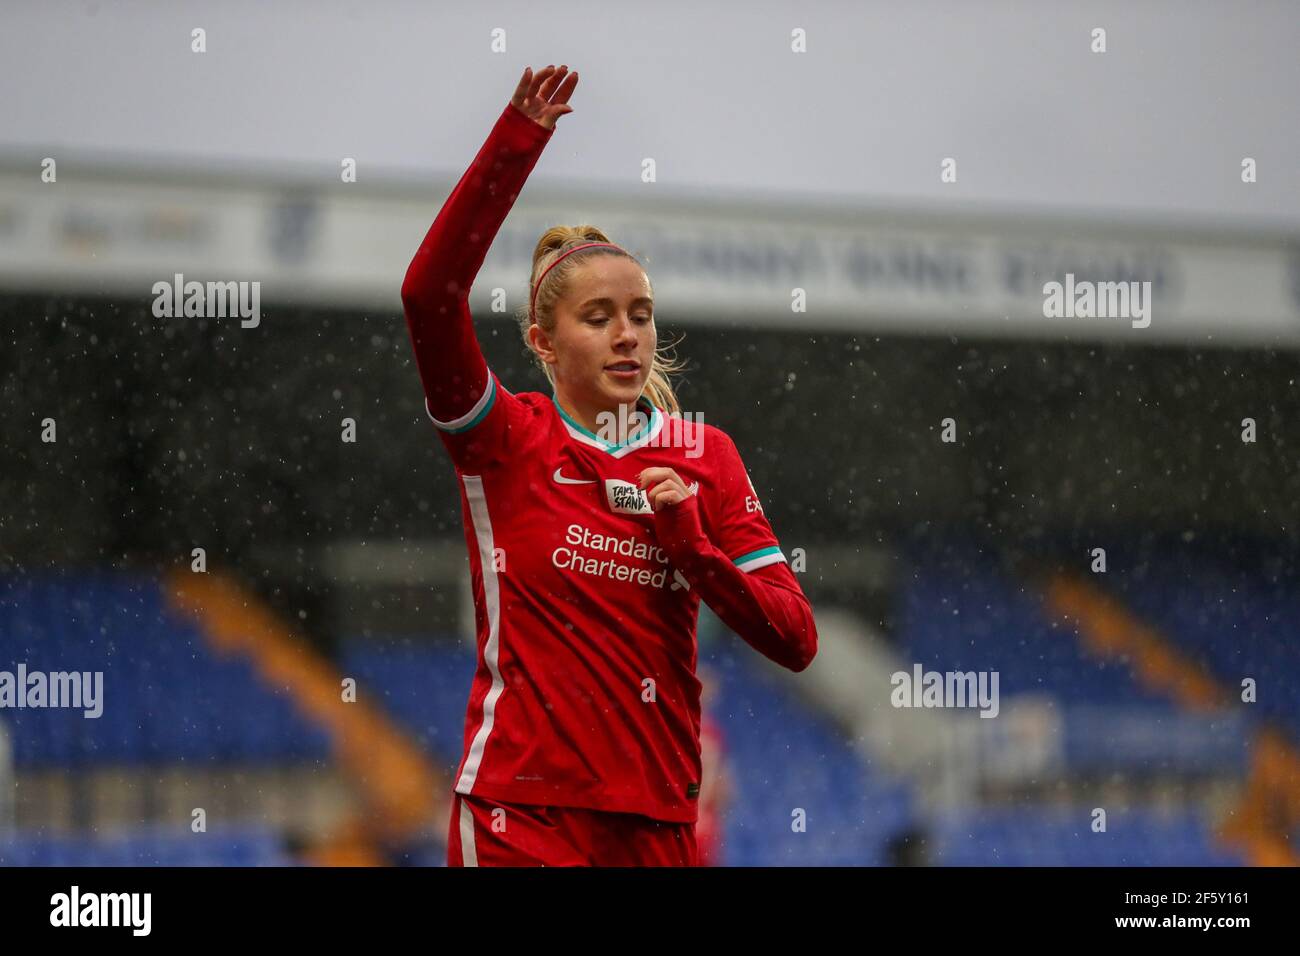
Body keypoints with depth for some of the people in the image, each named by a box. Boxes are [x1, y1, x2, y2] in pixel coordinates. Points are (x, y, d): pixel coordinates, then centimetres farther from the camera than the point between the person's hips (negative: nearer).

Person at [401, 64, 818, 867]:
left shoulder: (705, 458, 8)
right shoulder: (505, 440, -1)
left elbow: (794, 640, 2)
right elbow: (430, 294, -18)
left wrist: (691, 545, -12)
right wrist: (516, 141, -24)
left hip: (659, 820, 3)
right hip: (523, 812, -3)